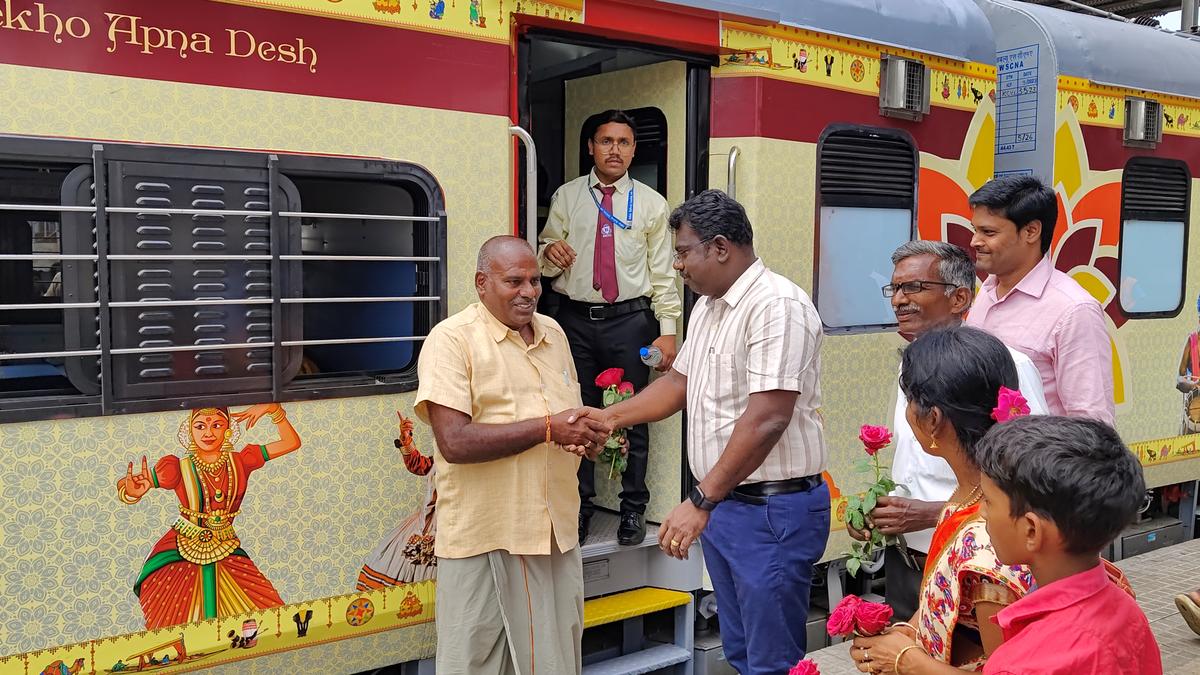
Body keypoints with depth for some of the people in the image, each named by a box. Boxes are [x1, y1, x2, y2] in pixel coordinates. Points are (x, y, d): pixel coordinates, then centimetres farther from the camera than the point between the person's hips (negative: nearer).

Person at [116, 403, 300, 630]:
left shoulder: (239, 462, -6)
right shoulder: (179, 468, -13)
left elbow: (291, 443, -3)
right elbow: (123, 485, -10)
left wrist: (274, 411, -16)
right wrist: (132, 492, -33)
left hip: (225, 555, 2)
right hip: (179, 558, -2)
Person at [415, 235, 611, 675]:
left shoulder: (553, 332, 11)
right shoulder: (451, 339, -11)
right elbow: (454, 441, -21)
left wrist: (590, 433, -3)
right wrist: (547, 429, -20)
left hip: (556, 530, 6)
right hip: (483, 536, -6)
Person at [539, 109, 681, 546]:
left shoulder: (650, 203, 5)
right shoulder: (566, 197, 7)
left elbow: (662, 272, 2)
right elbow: (547, 261, 10)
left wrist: (667, 330, -4)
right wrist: (549, 253, -15)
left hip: (630, 318, -1)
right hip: (576, 317, 1)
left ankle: (633, 509, 20)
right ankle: (579, 507, 23)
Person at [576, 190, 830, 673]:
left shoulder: (775, 305, -19)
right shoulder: (707, 308, 12)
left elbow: (765, 420, -26)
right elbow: (679, 382, 21)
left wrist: (700, 501, -24)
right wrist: (610, 416, 11)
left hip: (773, 510, -9)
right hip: (723, 505, 9)